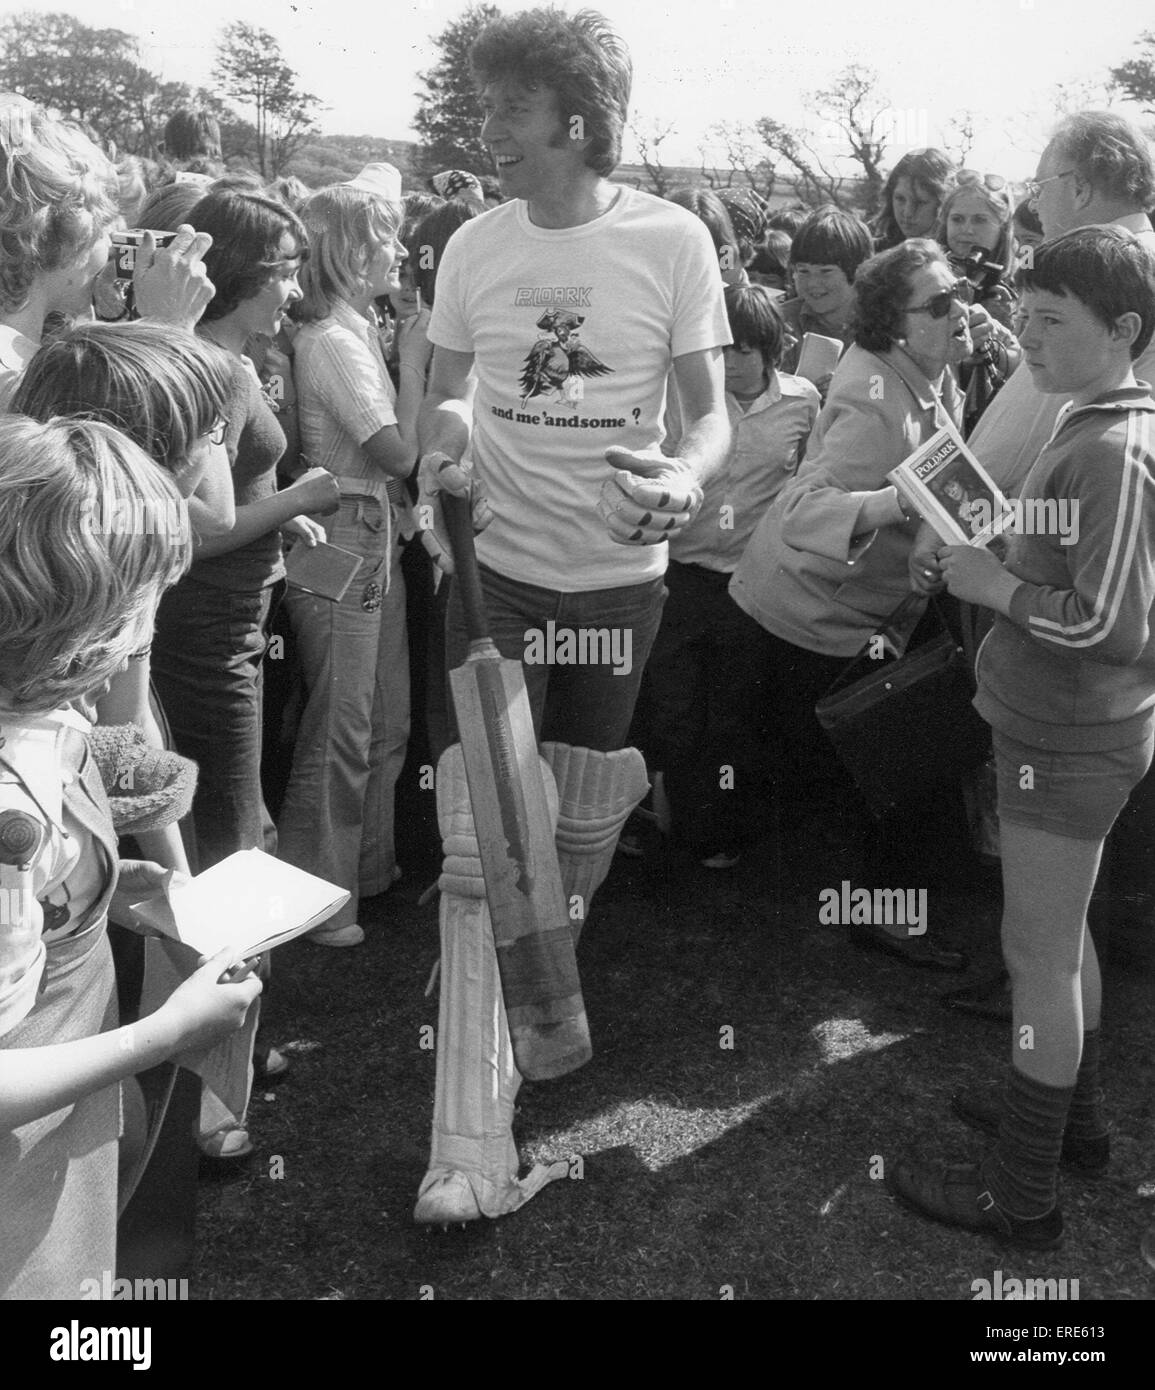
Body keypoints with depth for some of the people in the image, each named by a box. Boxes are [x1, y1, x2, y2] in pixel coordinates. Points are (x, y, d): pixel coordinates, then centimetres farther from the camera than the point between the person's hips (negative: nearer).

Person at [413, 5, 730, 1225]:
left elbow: (713, 411, -3)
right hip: (498, 572, 1)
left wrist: (687, 477, -25)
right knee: (481, 856, -7)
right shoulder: (473, 247, 0)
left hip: (623, 577, 0)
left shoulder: (673, 241, -6)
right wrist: (437, 456, -10)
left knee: (579, 846, 15)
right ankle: (472, 1149, -1)